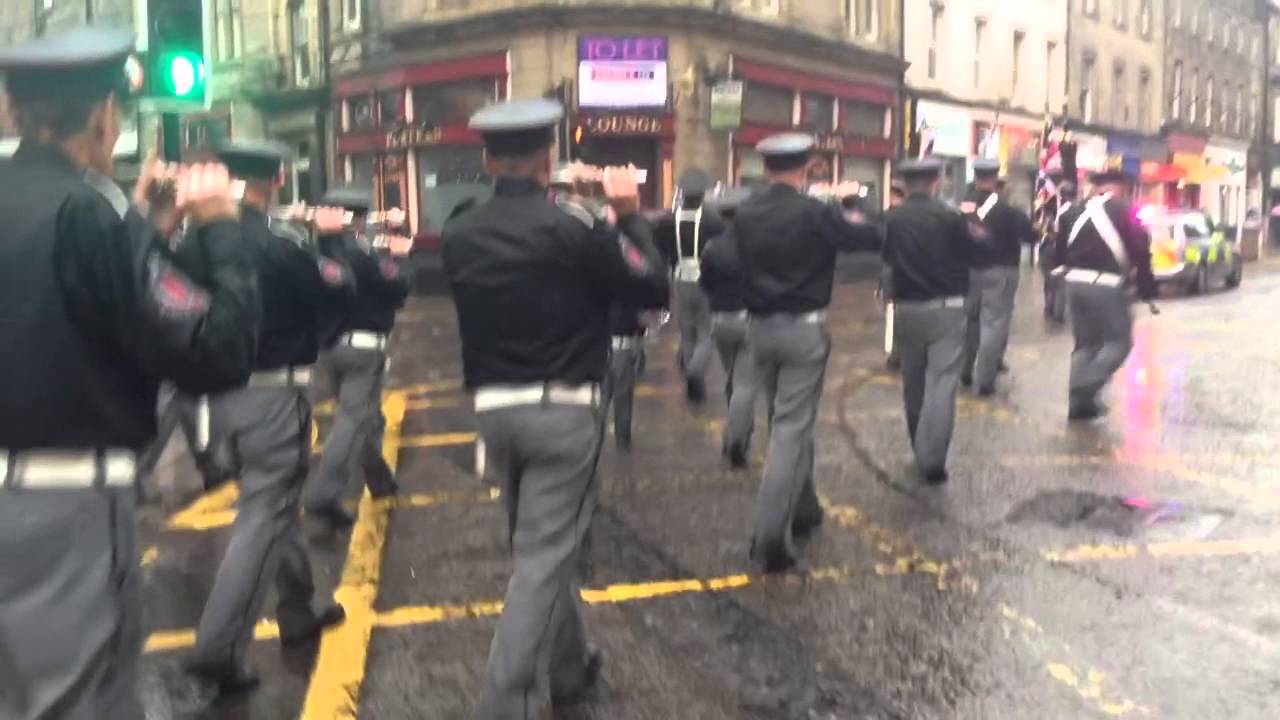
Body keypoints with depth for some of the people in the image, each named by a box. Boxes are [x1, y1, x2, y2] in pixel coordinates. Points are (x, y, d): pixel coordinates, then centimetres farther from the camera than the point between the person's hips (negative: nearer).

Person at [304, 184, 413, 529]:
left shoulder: (318, 247, 2)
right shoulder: (360, 250, -15)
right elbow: (398, 288, -13)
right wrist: (396, 258, 5)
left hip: (325, 344, 7)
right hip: (361, 345, -7)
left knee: (364, 415, 21)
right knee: (354, 419, -6)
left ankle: (380, 480, 34)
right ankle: (323, 496, -14)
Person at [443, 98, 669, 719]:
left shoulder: (459, 236, 4)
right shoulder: (574, 225, -13)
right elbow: (654, 288, -6)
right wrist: (629, 217, 4)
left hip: (494, 408, 6)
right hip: (563, 409, -6)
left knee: (541, 541, 21)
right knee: (542, 556, -3)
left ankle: (568, 668, 36)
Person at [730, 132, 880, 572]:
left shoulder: (745, 214, 1)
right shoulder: (815, 212, -13)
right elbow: (873, 238, -6)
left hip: (760, 326, 5)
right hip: (803, 328, -5)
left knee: (787, 420, 20)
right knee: (792, 428, -4)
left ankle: (803, 510, 33)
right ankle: (770, 537, -10)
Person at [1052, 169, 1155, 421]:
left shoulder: (1073, 212, 12)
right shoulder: (1125, 212, -4)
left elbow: (1059, 251, 14)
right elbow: (1140, 252, -5)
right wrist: (1146, 287, 3)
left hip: (1076, 283, 6)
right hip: (1107, 285, -6)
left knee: (1084, 343, 15)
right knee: (1119, 341, 6)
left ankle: (1078, 401, 12)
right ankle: (1085, 390, -10)